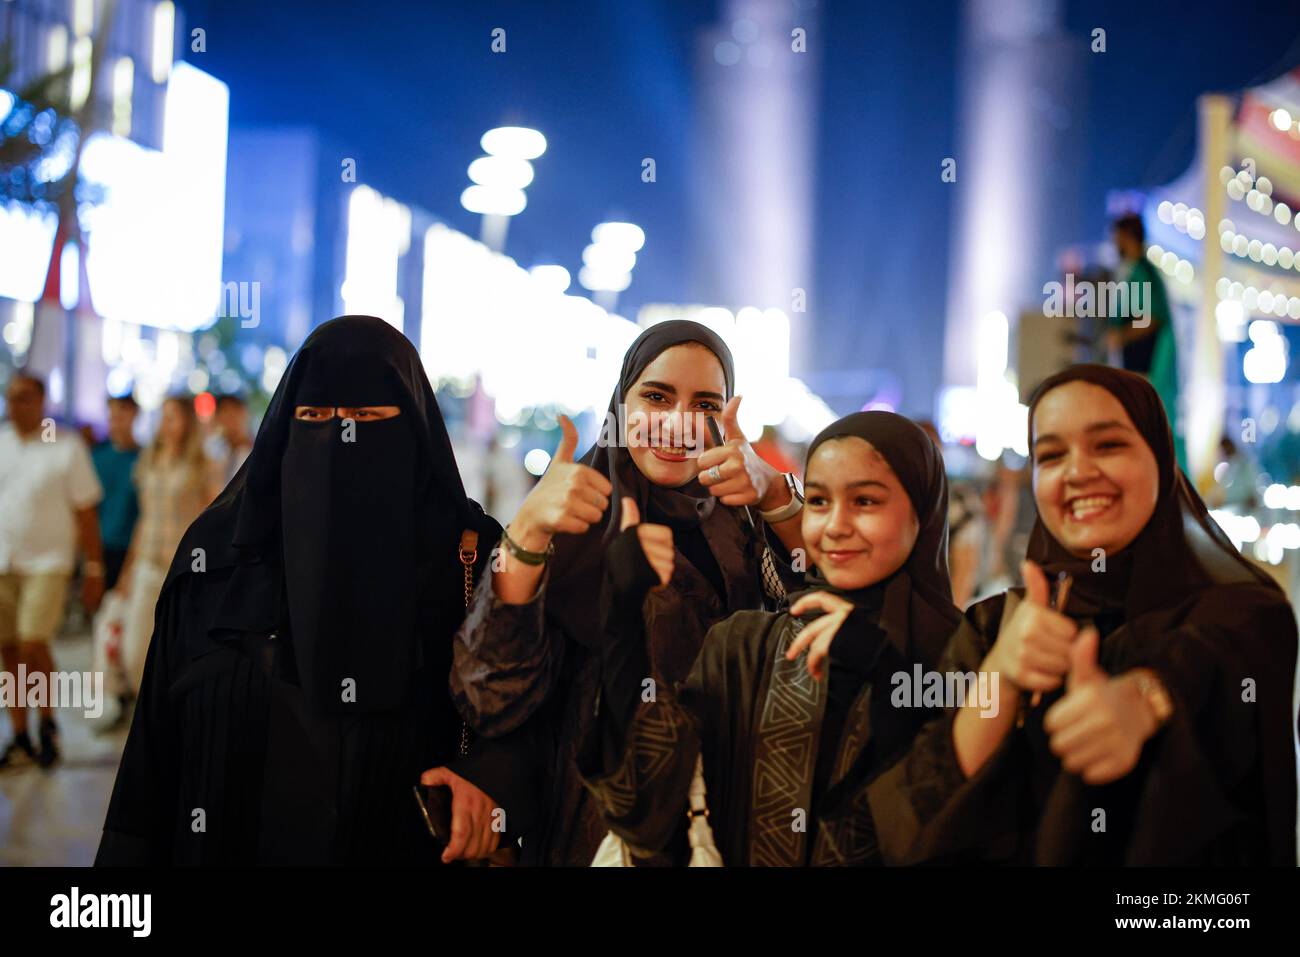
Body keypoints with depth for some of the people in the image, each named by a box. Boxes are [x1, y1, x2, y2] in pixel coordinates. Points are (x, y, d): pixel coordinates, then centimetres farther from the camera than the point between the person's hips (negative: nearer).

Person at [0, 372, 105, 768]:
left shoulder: (66, 446, -3)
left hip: (47, 561, -4)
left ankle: (48, 722, 8)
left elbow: (86, 512, -1)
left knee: (33, 645, -14)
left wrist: (94, 569, -3)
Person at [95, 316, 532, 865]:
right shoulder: (217, 550, -4)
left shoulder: (470, 554, -7)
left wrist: (490, 776, -24)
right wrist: (132, 853, -5)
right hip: (224, 844, 1)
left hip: (398, 848, -1)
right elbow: (161, 743, -1)